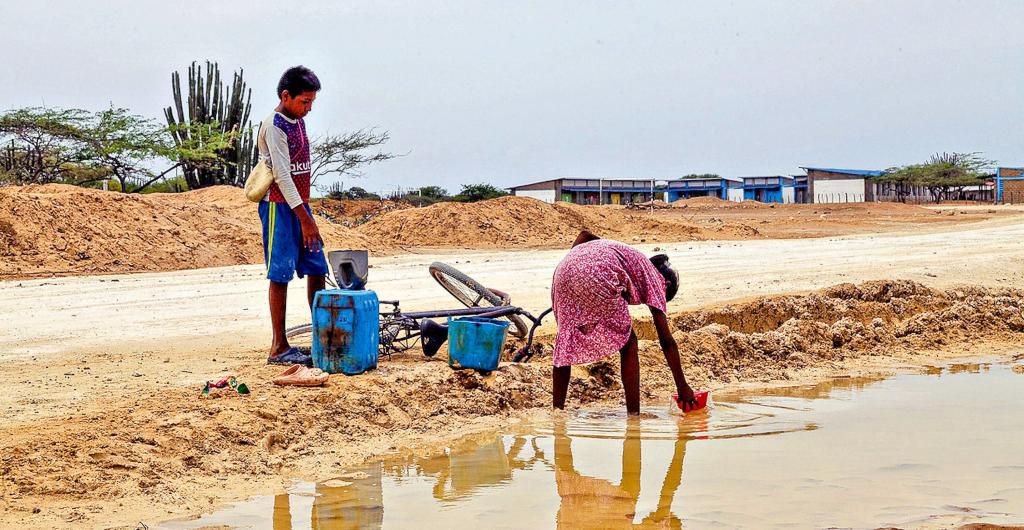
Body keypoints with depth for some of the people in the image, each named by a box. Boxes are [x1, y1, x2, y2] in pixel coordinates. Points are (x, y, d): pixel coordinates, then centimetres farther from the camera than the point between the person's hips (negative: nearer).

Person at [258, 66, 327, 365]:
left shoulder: (298, 121, 12)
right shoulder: (274, 126, -15)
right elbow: (282, 175, -20)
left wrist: (307, 214, 16)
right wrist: (304, 218, -22)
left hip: (300, 204, 9)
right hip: (280, 206, -8)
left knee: (316, 269, 8)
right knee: (281, 274, -6)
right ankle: (279, 348, -2)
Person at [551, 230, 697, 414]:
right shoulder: (654, 277, 22)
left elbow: (584, 235, 24)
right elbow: (667, 341, 18)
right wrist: (683, 387, 22)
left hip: (564, 269, 6)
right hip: (598, 274, -6)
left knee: (566, 339, 21)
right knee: (628, 343, 12)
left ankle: (556, 410, 20)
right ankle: (633, 414, 8)